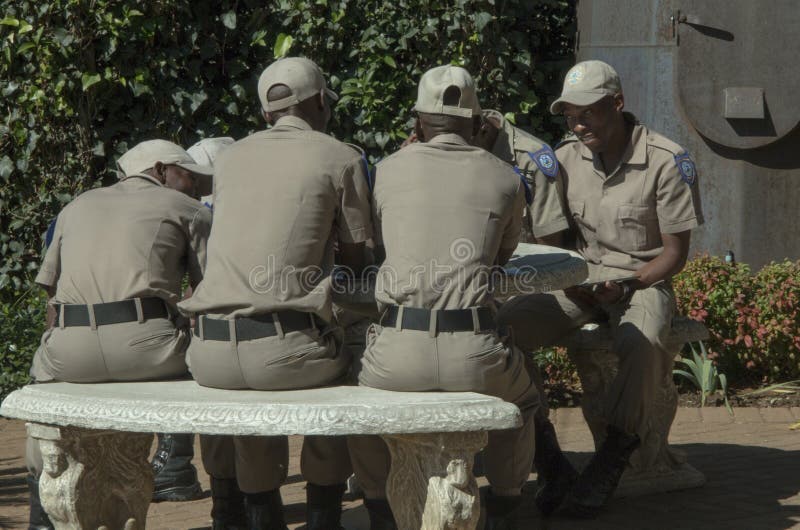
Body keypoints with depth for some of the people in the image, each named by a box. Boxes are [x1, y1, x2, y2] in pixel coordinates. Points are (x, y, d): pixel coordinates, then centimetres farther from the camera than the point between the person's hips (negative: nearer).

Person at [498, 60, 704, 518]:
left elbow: (675, 255, -6)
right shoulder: (565, 158, 3)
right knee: (505, 324, -23)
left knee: (642, 343, -39)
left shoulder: (668, 162, -10)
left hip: (643, 281, -4)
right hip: (579, 281, 4)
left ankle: (611, 462, -21)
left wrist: (625, 287, -20)